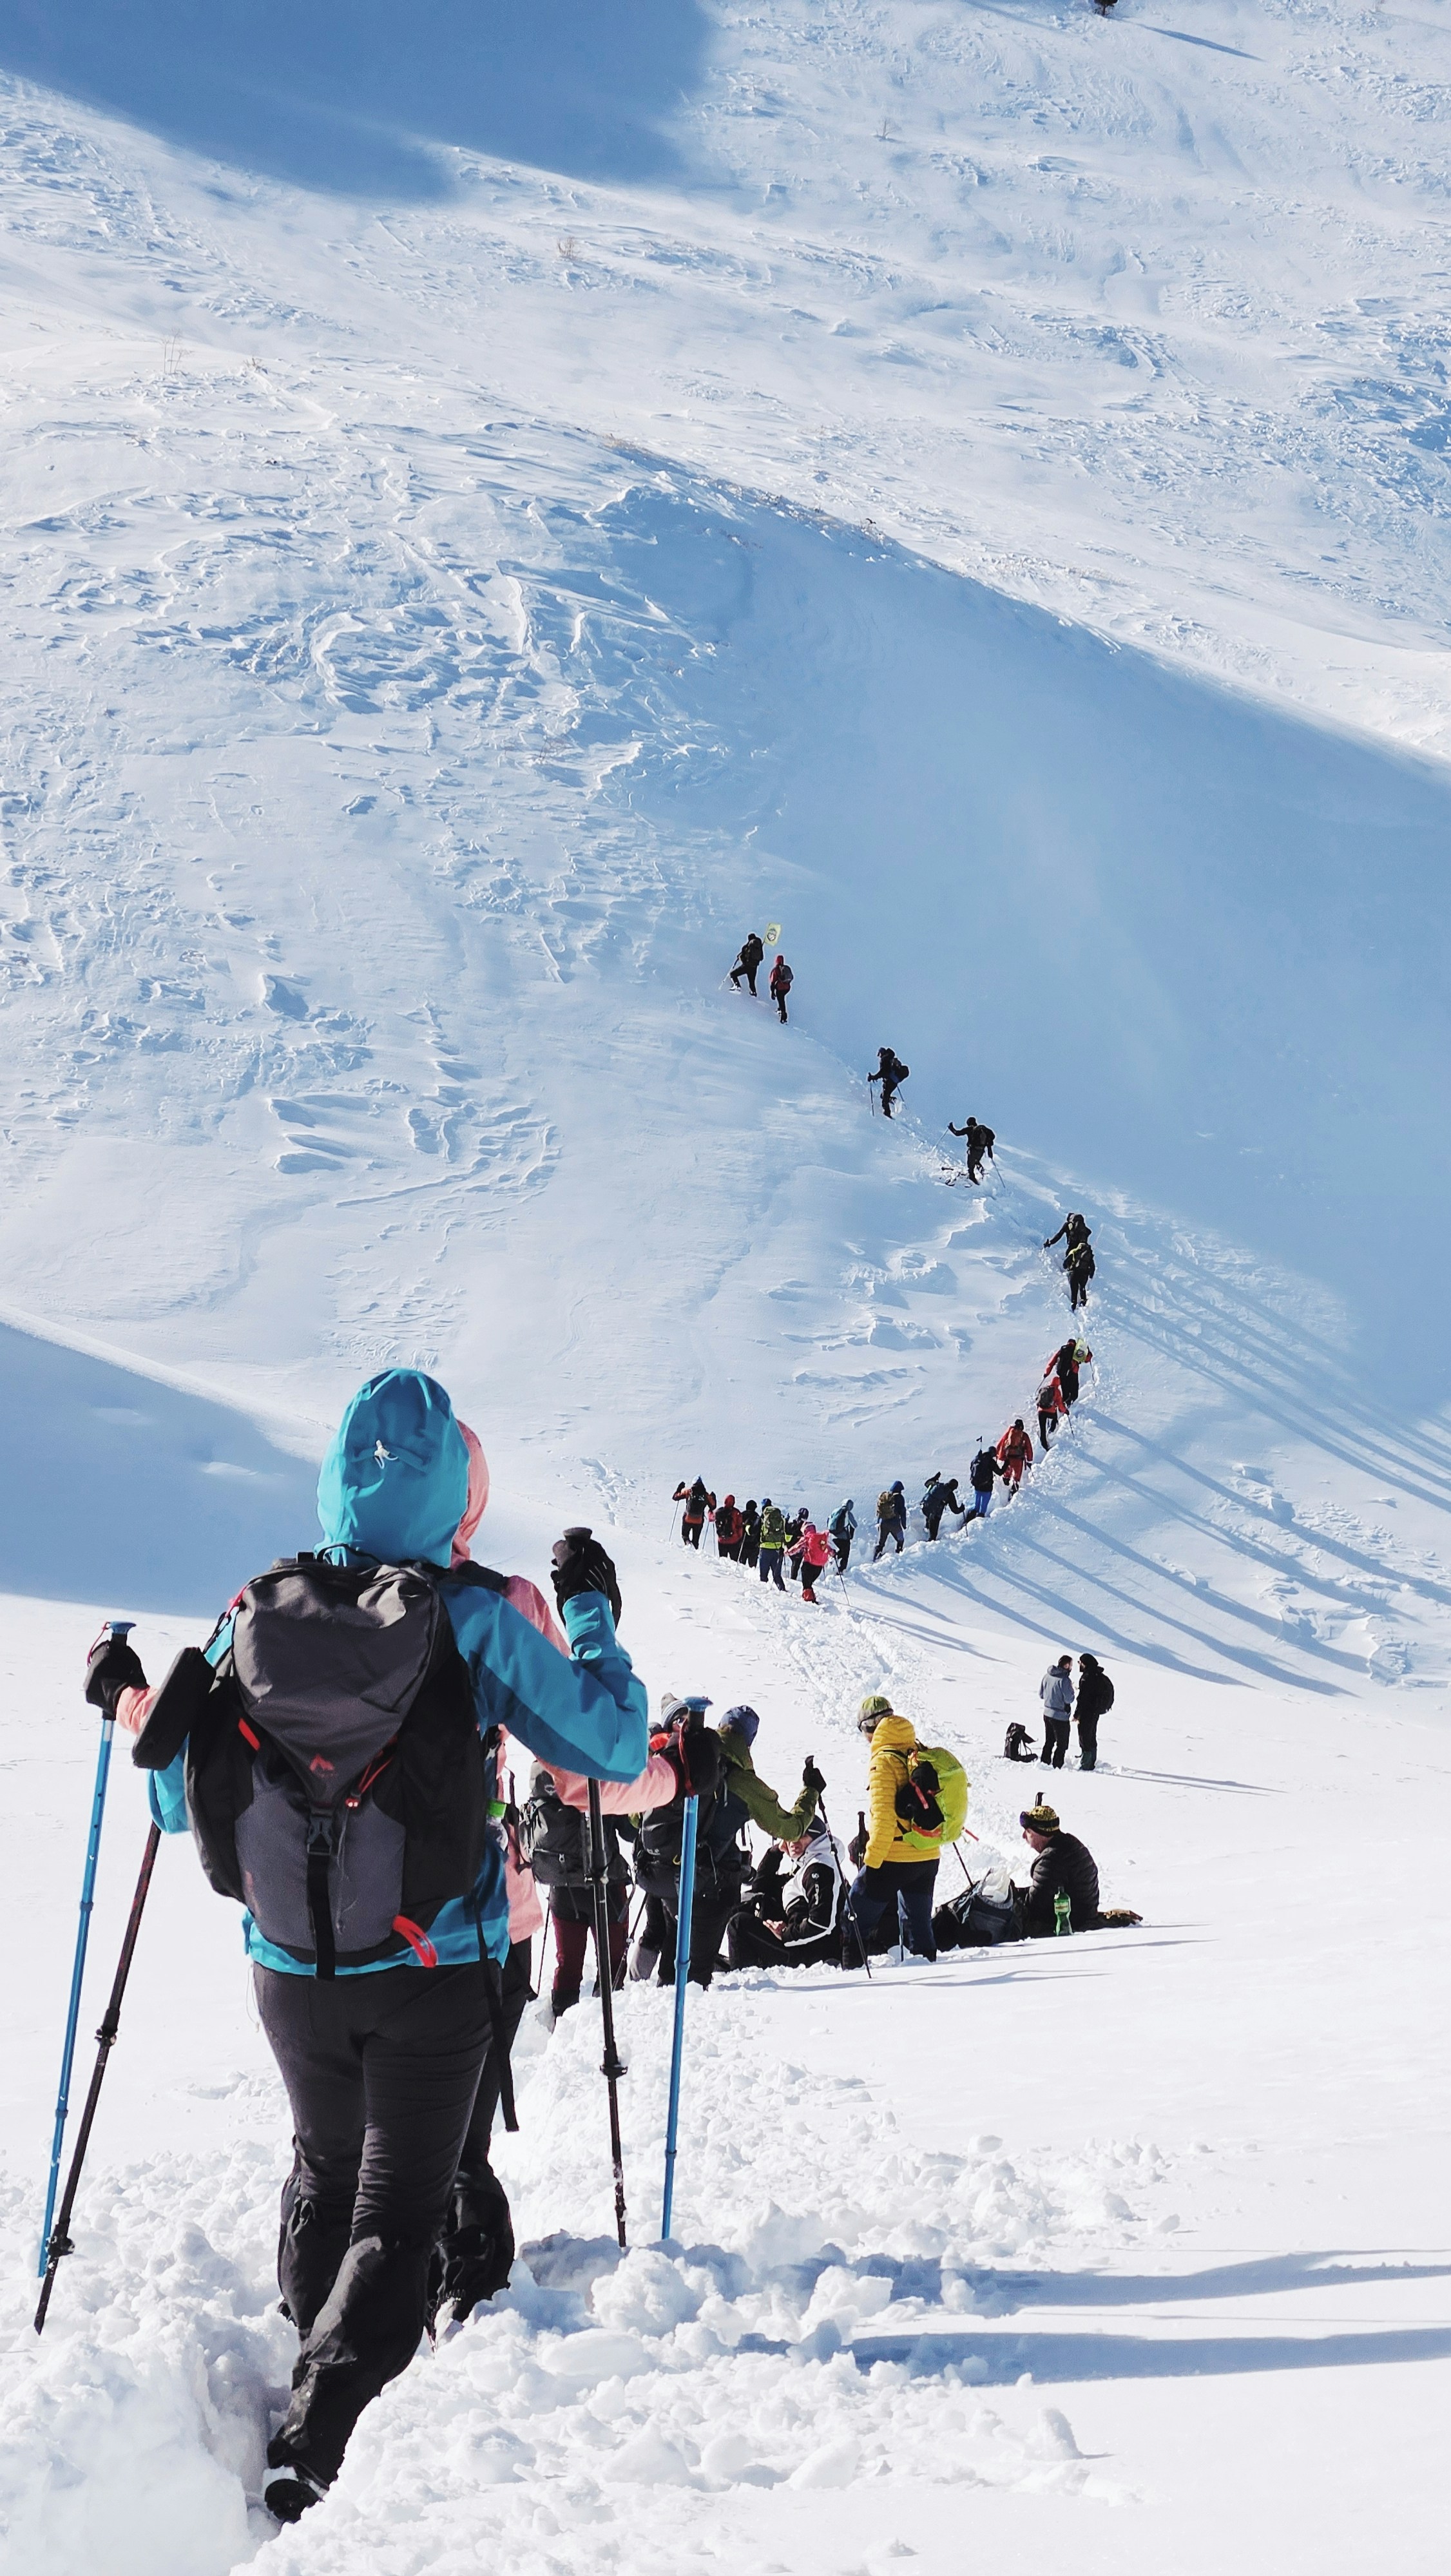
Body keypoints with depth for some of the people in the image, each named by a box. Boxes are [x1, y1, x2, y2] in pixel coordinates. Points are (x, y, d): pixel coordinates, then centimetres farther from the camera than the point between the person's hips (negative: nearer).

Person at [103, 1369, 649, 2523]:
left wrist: (132, 1710, 17)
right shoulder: (477, 1618, -14)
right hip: (435, 1976, -3)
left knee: (324, 2171, 27)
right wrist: (595, 1613, 5)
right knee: (397, 2210, 4)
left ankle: (311, 2363, 38)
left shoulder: (252, 1617, -6)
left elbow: (188, 1806, 2)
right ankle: (318, 2443, -11)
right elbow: (613, 1747, -8)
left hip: (292, 1974, 3)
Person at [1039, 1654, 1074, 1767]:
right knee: (1062, 1744, 5)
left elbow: (1041, 1694, 10)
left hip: (1047, 1713, 7)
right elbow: (1069, 1699, -20)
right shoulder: (1064, 1680, -21)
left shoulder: (1047, 1676, 2)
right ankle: (1057, 1767, 5)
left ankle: (1044, 1763, 25)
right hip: (1061, 1716, -7)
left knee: (1049, 1741, 20)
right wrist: (1071, 1689, -2)